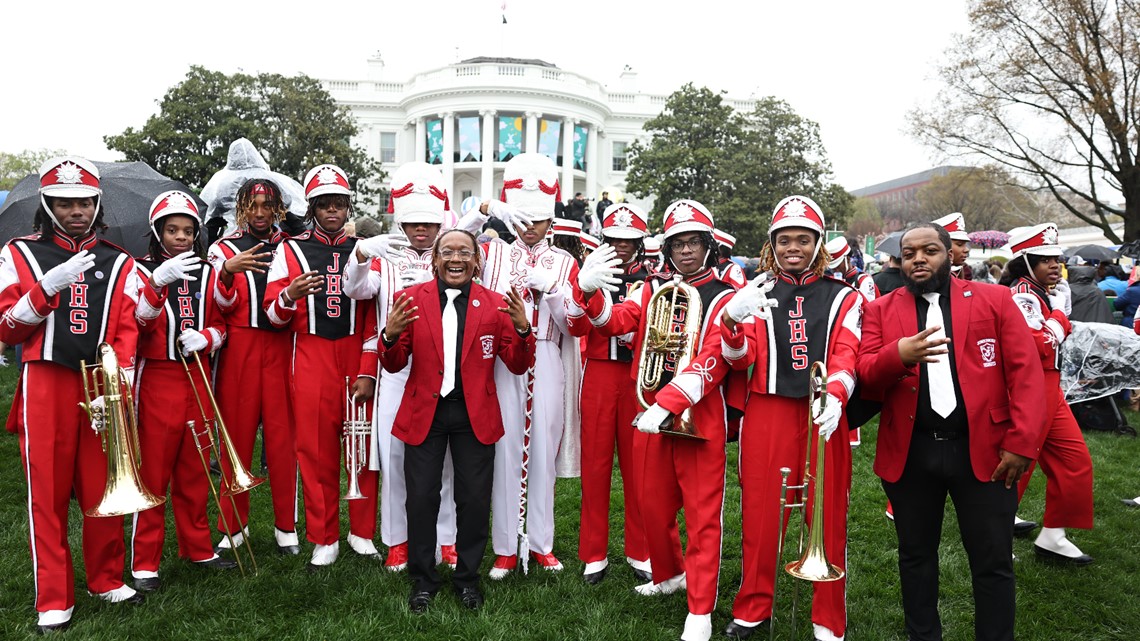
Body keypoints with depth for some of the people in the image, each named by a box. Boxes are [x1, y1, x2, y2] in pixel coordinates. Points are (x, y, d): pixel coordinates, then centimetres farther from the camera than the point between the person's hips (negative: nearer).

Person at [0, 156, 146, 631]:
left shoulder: (118, 263, 10)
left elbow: (127, 330, 4)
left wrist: (119, 383, -11)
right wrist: (49, 286, -14)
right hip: (46, 387, -1)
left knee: (103, 489, 6)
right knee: (48, 494, 4)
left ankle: (107, 579, 23)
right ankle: (53, 599, 15)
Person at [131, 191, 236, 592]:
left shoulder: (206, 274, 11)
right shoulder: (143, 271, -2)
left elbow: (220, 324, 11)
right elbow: (137, 322, -18)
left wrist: (205, 337, -11)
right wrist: (159, 281, -33)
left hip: (198, 378, 4)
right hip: (157, 380, -4)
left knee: (194, 471, 13)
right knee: (153, 472, 1)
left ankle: (197, 547, 26)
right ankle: (145, 562, 12)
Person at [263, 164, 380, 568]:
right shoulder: (290, 251, 6)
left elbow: (373, 318, 5)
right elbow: (274, 316, 3)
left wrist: (368, 373, -2)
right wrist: (289, 296, -19)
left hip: (357, 361, 1)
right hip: (310, 362, 0)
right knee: (316, 451, 4)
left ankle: (362, 532, 19)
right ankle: (324, 539, 18)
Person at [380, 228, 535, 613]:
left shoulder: (495, 304, -1)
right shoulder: (412, 299, -2)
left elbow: (518, 366, -1)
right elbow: (394, 365, 0)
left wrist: (522, 329, -20)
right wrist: (391, 336, -21)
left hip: (475, 416, 0)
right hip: (424, 412, 0)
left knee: (475, 499, 7)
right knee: (421, 498, 6)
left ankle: (468, 578, 28)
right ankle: (423, 579, 27)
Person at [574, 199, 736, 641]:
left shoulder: (723, 297, -7)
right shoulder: (653, 289, 9)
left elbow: (711, 361, -19)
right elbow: (614, 322, -2)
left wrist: (668, 403, -30)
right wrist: (588, 291, -22)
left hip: (700, 418, -5)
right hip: (653, 413, 5)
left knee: (701, 515, 2)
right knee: (652, 506, 18)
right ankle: (670, 574, 43)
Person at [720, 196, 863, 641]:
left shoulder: (842, 298, 8)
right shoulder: (758, 294, 10)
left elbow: (846, 356, -4)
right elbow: (740, 359, 2)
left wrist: (835, 396, -25)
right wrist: (733, 321, -19)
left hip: (824, 415, 0)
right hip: (768, 413, 1)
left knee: (828, 517, 5)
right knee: (761, 513, 5)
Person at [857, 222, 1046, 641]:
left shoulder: (995, 299, 2)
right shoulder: (881, 310, 4)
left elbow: (1025, 374, -4)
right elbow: (865, 378, -5)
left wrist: (1021, 443, -12)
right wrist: (898, 355, -26)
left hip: (983, 449, -1)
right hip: (909, 453, 1)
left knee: (993, 562, 9)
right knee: (916, 555, 16)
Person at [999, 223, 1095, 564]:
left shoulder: (1055, 293, 13)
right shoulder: (1022, 296, -17)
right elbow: (1035, 347, -26)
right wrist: (1059, 322, -13)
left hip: (1050, 390, 10)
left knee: (1074, 459, 11)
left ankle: (1053, 536, 22)